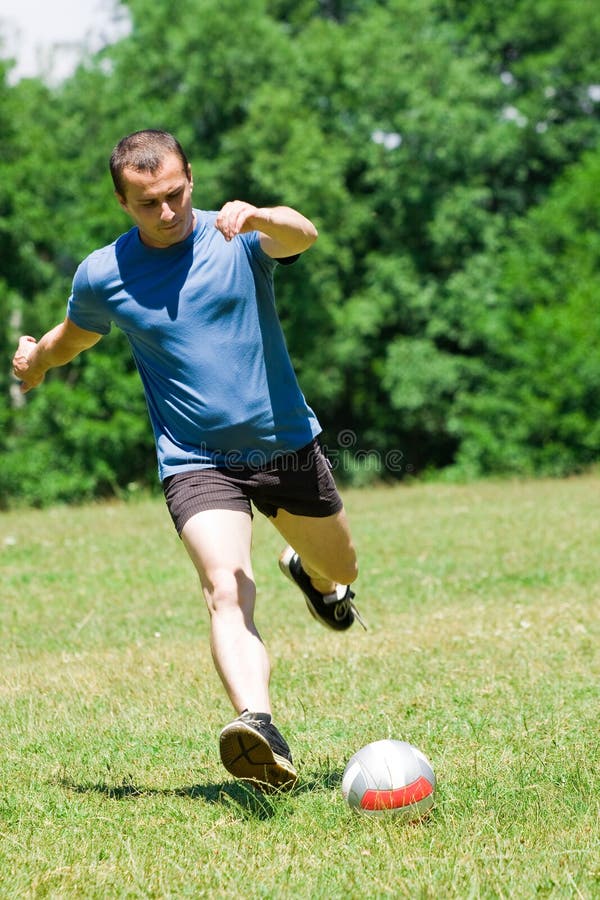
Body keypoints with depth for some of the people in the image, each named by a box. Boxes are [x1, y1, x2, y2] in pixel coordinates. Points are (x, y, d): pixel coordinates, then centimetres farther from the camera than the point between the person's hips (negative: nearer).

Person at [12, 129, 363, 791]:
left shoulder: (240, 236, -9)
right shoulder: (101, 276, -3)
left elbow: (302, 235, -34)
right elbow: (73, 336, 22)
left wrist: (259, 217, -53)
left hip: (287, 443, 1)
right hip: (196, 462, -1)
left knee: (340, 569, 21)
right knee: (226, 590, -26)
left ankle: (305, 570, 60)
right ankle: (258, 726, -46)